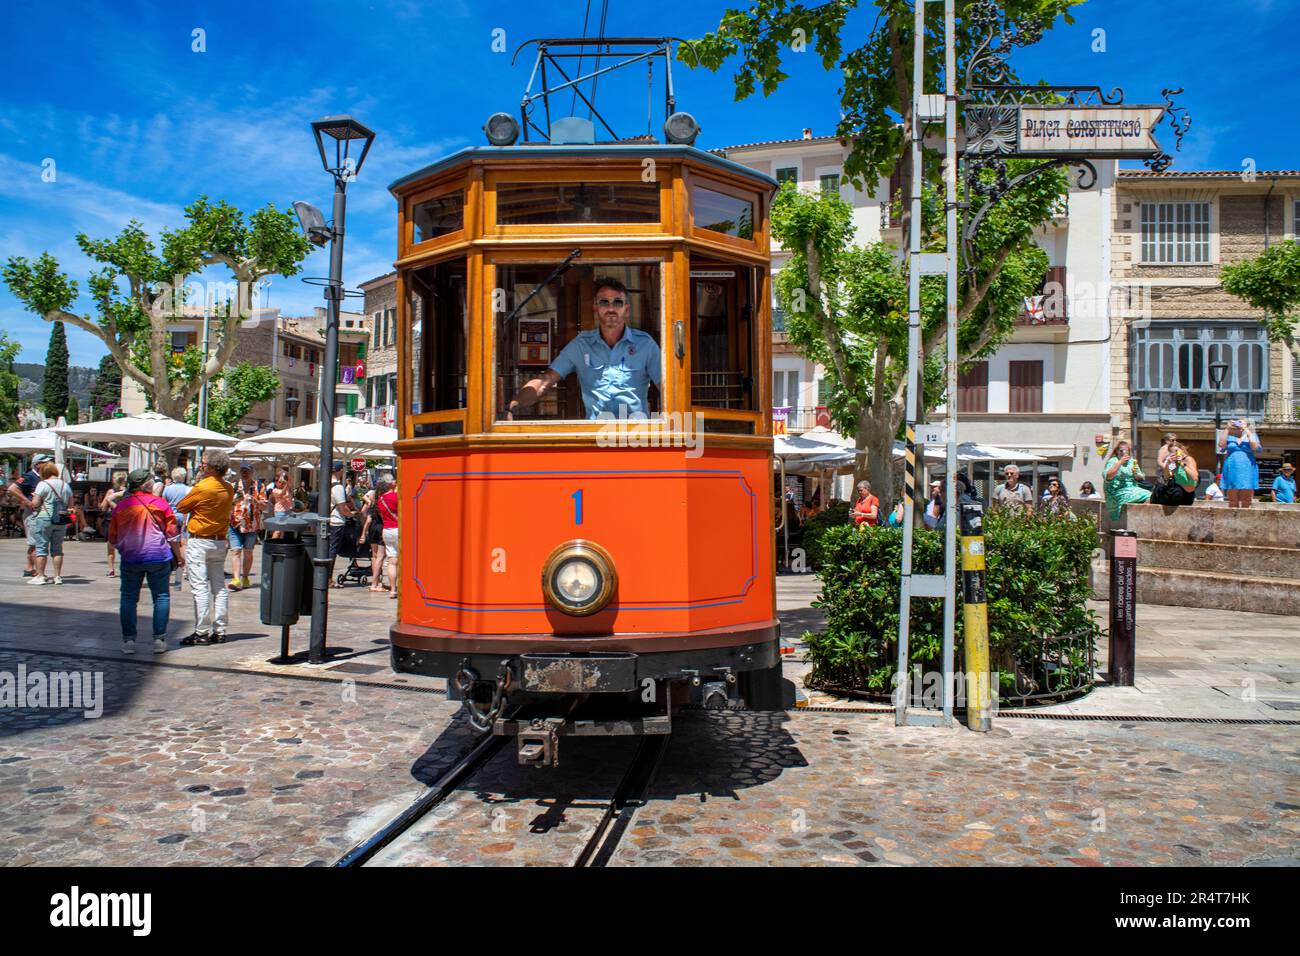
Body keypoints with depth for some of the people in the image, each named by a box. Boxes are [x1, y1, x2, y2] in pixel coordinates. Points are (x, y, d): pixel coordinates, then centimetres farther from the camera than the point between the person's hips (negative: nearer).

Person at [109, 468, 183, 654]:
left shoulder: (121, 506, 2)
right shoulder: (160, 503, -4)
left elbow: (113, 538, 10)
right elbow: (172, 533, -1)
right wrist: (179, 554, 11)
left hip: (130, 559, 2)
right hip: (158, 557, -2)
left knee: (128, 598, 10)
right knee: (161, 597, 6)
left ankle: (128, 640, 7)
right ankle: (159, 639, 3)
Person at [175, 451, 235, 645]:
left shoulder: (201, 488, -15)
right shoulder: (229, 490, 4)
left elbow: (180, 507, -3)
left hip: (199, 543, -6)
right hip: (220, 542, 7)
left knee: (200, 587, -4)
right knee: (219, 587, 10)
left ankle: (202, 632, -5)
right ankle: (219, 631, 12)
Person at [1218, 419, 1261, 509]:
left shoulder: (1251, 435, 11)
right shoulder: (1229, 437, 12)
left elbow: (1255, 447, -9)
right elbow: (1222, 445, -8)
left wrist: (1247, 430, -8)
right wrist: (1227, 429, -6)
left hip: (1247, 471, 0)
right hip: (1232, 471, 0)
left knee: (1246, 502, -2)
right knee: (1232, 501, 0)